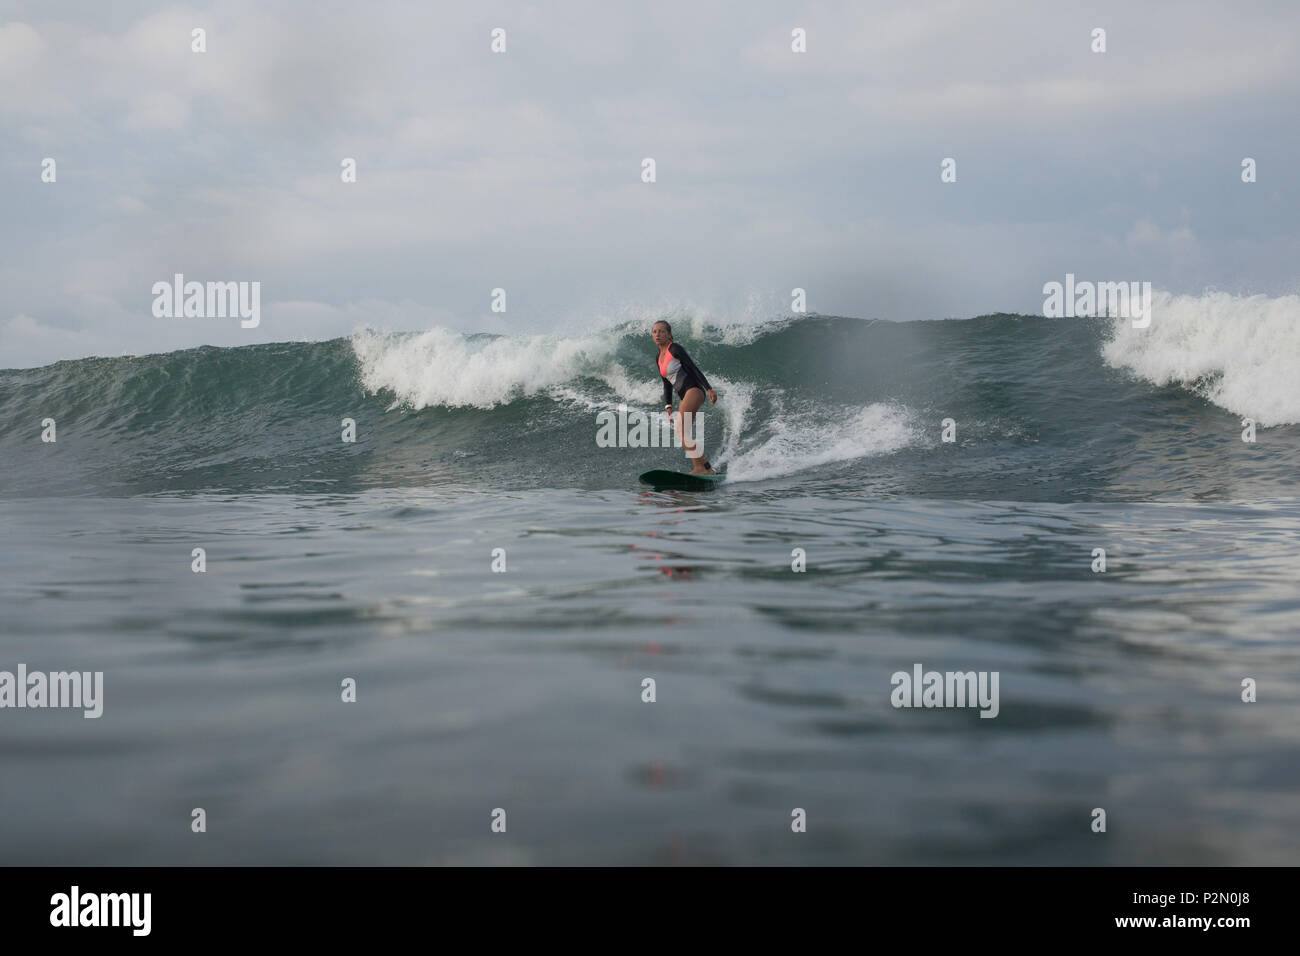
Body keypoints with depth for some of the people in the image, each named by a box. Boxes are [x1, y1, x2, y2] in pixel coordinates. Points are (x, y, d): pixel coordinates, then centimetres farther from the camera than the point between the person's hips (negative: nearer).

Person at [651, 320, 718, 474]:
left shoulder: (675, 349, -6)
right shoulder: (659, 358, 18)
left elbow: (694, 368, -10)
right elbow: (667, 385, 21)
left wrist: (709, 389, -16)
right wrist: (668, 407, 12)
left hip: (694, 390, -9)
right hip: (684, 397, 9)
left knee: (682, 430, -21)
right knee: (682, 433, 5)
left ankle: (699, 468, -24)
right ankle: (708, 469, 8)